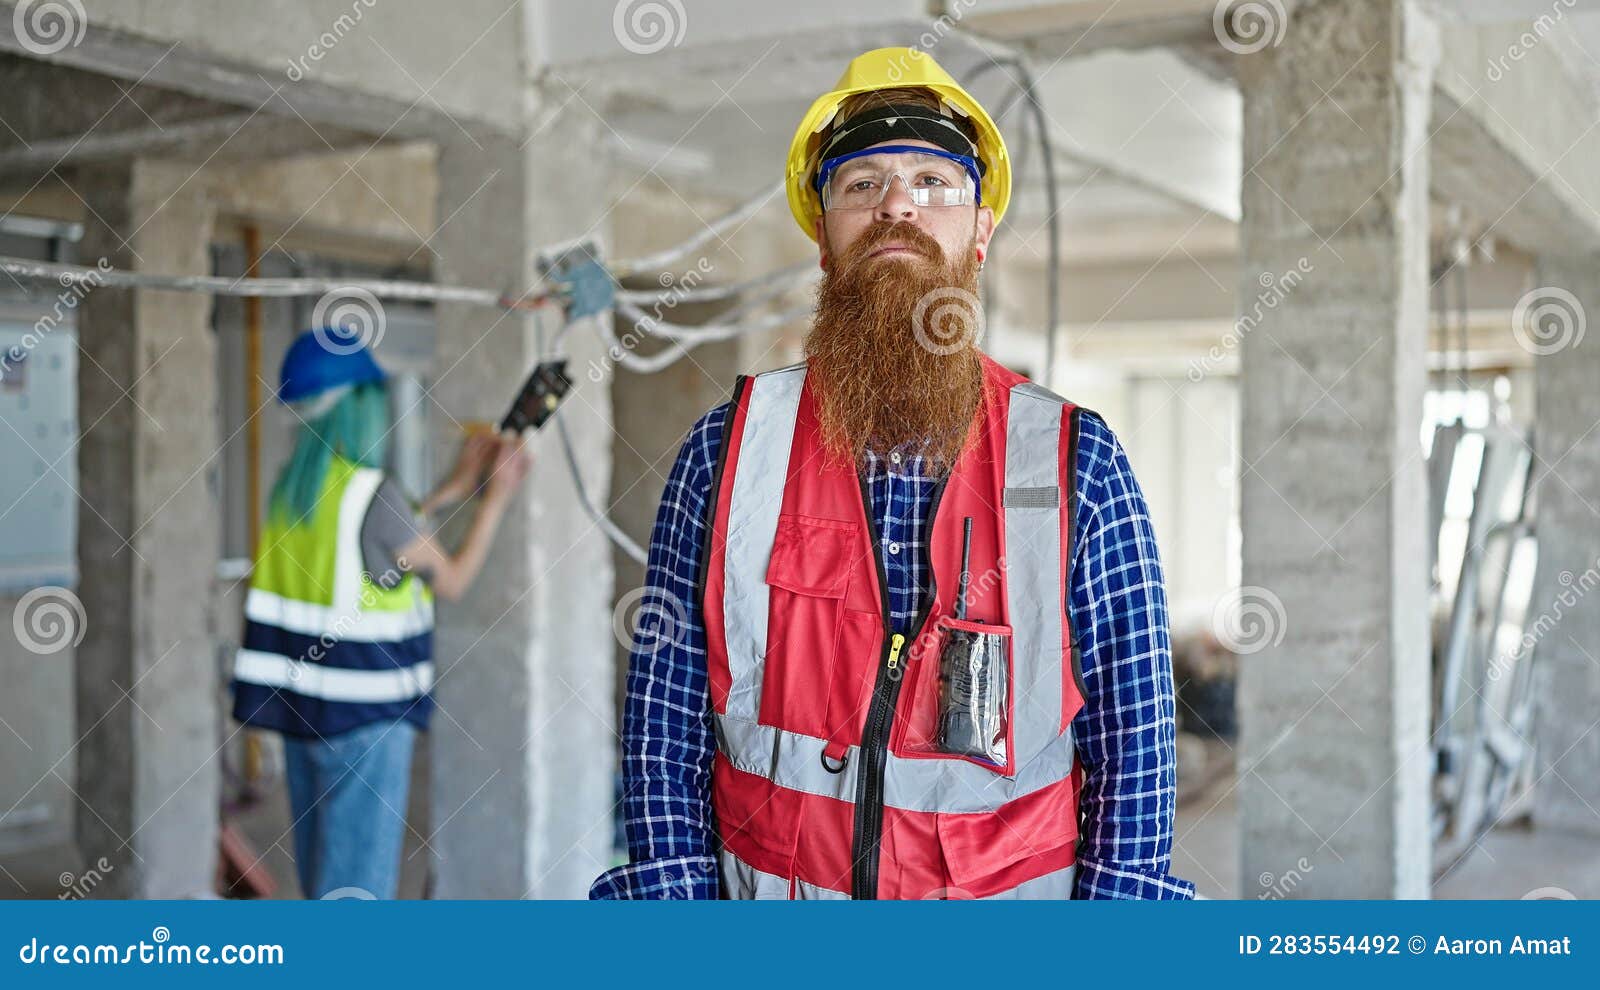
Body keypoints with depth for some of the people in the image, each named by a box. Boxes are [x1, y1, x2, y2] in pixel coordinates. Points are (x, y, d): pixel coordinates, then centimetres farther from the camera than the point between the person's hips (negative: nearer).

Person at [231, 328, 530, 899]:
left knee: (322, 878, 19)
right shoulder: (369, 492, -17)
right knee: (357, 889, -1)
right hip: (363, 720, -8)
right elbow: (452, 582, -5)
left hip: (301, 710, 8)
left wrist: (453, 490, 21)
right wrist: (497, 497, 4)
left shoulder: (292, 487, 6)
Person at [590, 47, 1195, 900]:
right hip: (764, 887, 0)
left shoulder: (1079, 462, -5)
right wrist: (676, 893, -7)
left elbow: (1133, 746, -4)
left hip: (1018, 884, 1)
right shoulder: (728, 447, -4)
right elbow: (662, 729, -3)